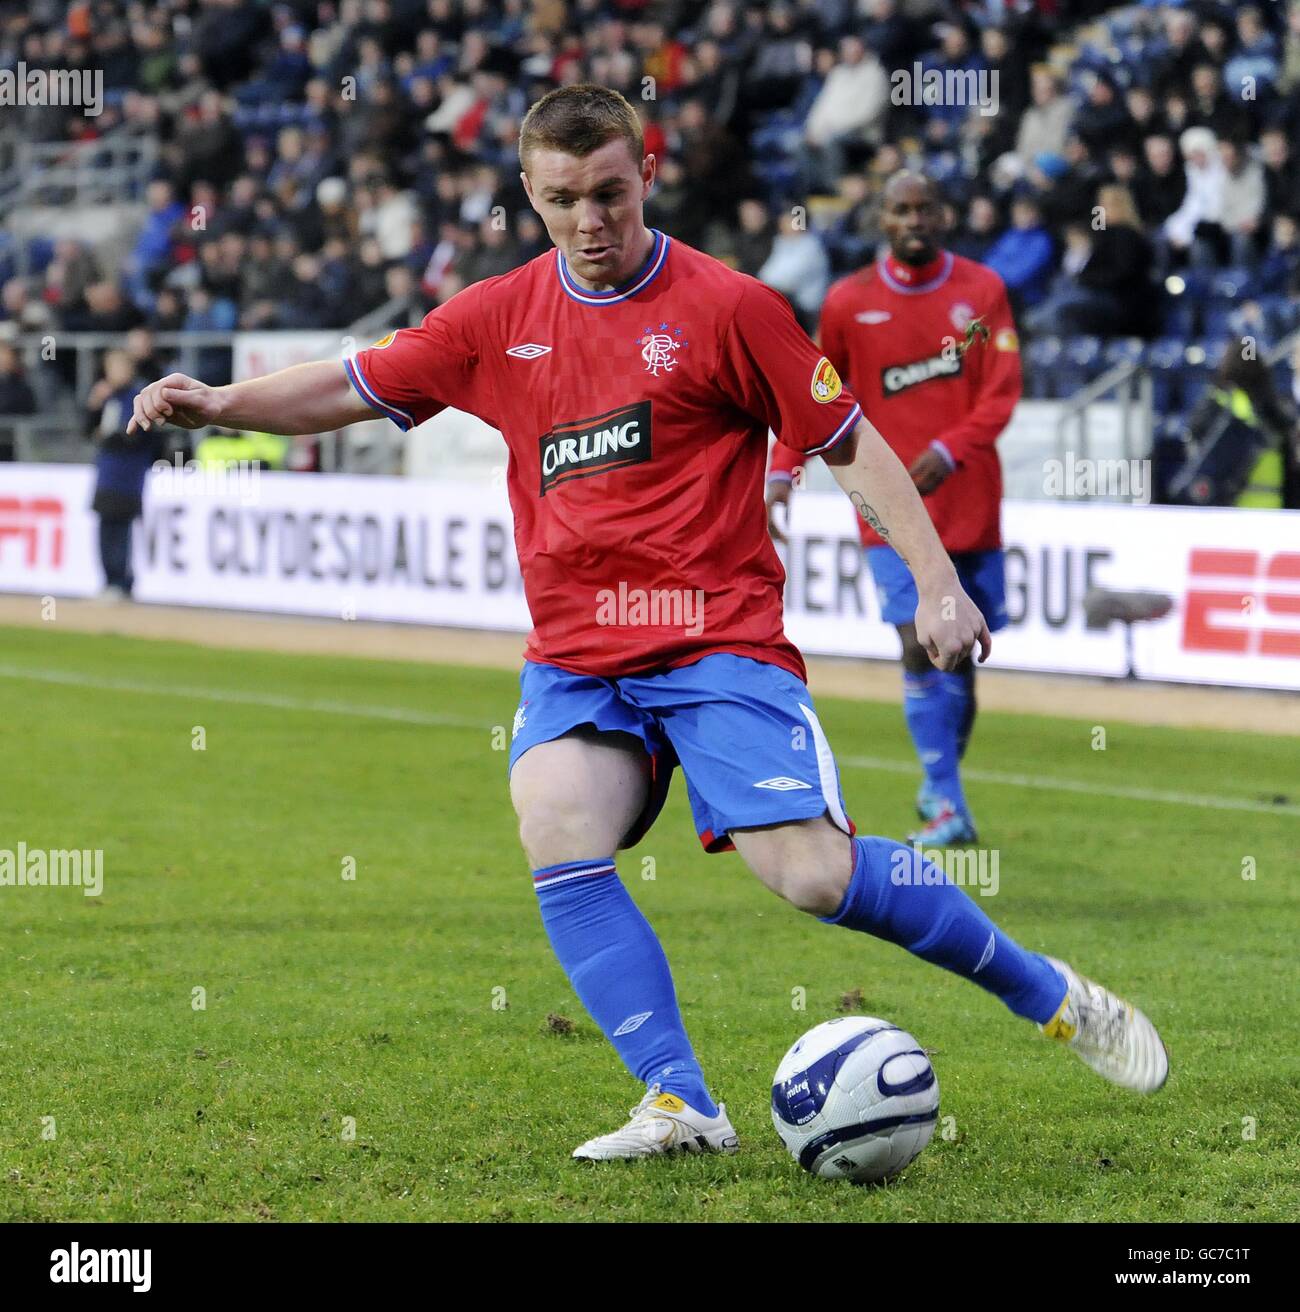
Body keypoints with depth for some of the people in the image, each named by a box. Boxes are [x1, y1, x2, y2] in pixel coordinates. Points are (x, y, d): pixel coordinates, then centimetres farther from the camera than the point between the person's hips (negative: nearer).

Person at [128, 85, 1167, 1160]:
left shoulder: (728, 306, -3)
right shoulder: (498, 320, 9)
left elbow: (848, 444, 1)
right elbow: (353, 388, 16)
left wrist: (938, 583, -5)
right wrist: (216, 403, 2)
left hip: (721, 640, -4)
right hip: (574, 658, 4)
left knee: (815, 876, -16)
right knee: (558, 839, -24)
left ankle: (1051, 995, 6)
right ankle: (680, 1106, -19)